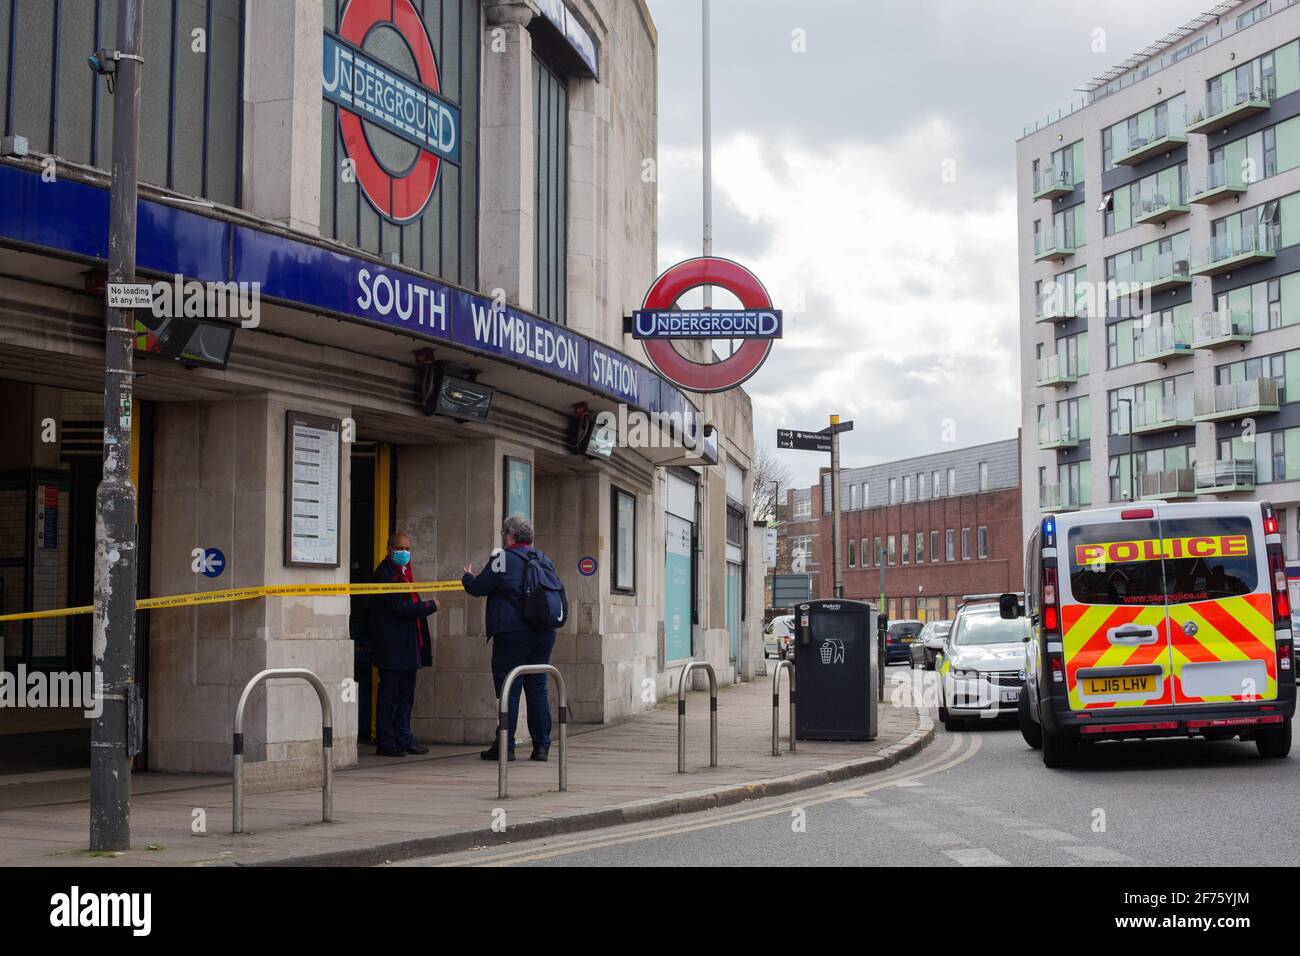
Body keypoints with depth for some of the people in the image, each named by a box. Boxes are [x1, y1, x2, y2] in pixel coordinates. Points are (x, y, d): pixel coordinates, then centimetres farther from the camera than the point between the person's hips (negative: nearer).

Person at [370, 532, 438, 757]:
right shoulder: (384, 574, -12)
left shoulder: (405, 572, 16)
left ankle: (404, 739, 18)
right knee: (389, 695, -3)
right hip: (392, 646, -9)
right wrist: (431, 606, -7)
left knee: (405, 696, 12)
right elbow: (401, 608, -19)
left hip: (410, 645, 9)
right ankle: (386, 743, 2)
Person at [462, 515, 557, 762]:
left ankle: (505, 746, 0)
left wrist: (467, 577, 16)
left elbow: (478, 588, -7)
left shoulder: (503, 559, -8)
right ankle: (541, 746, 9)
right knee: (538, 689, 9)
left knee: (509, 690, -1)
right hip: (544, 634, 6)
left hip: (512, 634, -6)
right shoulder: (545, 560, 11)